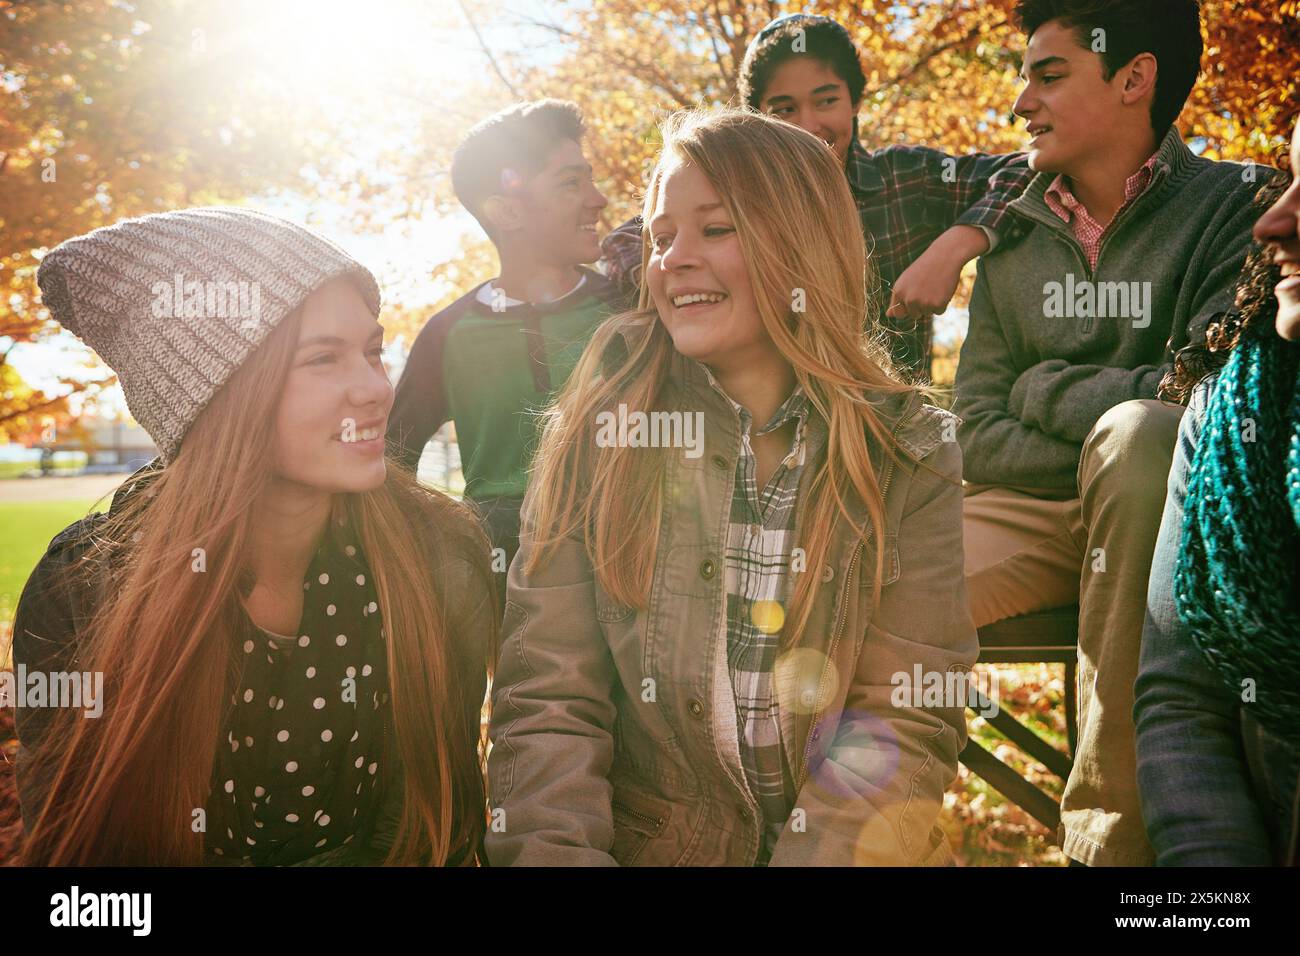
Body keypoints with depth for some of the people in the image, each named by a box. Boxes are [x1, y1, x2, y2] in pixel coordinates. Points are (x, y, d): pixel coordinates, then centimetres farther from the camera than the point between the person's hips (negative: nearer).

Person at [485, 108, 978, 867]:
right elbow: (546, 704, -2)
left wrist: (820, 851, -19)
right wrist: (559, 851, -18)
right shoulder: (599, 432, 2)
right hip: (640, 843, 0)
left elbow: (906, 721, -3)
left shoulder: (908, 460, 3)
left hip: (841, 845, 1)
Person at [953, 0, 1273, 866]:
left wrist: (1046, 386, -5)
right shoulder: (1014, 237, 10)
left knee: (1138, 436, -37)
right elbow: (979, 433, 4)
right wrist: (1104, 457, -11)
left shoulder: (1237, 206, -4)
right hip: (1032, 515, 4)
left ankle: (1114, 833, -33)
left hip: (1167, 523, -3)